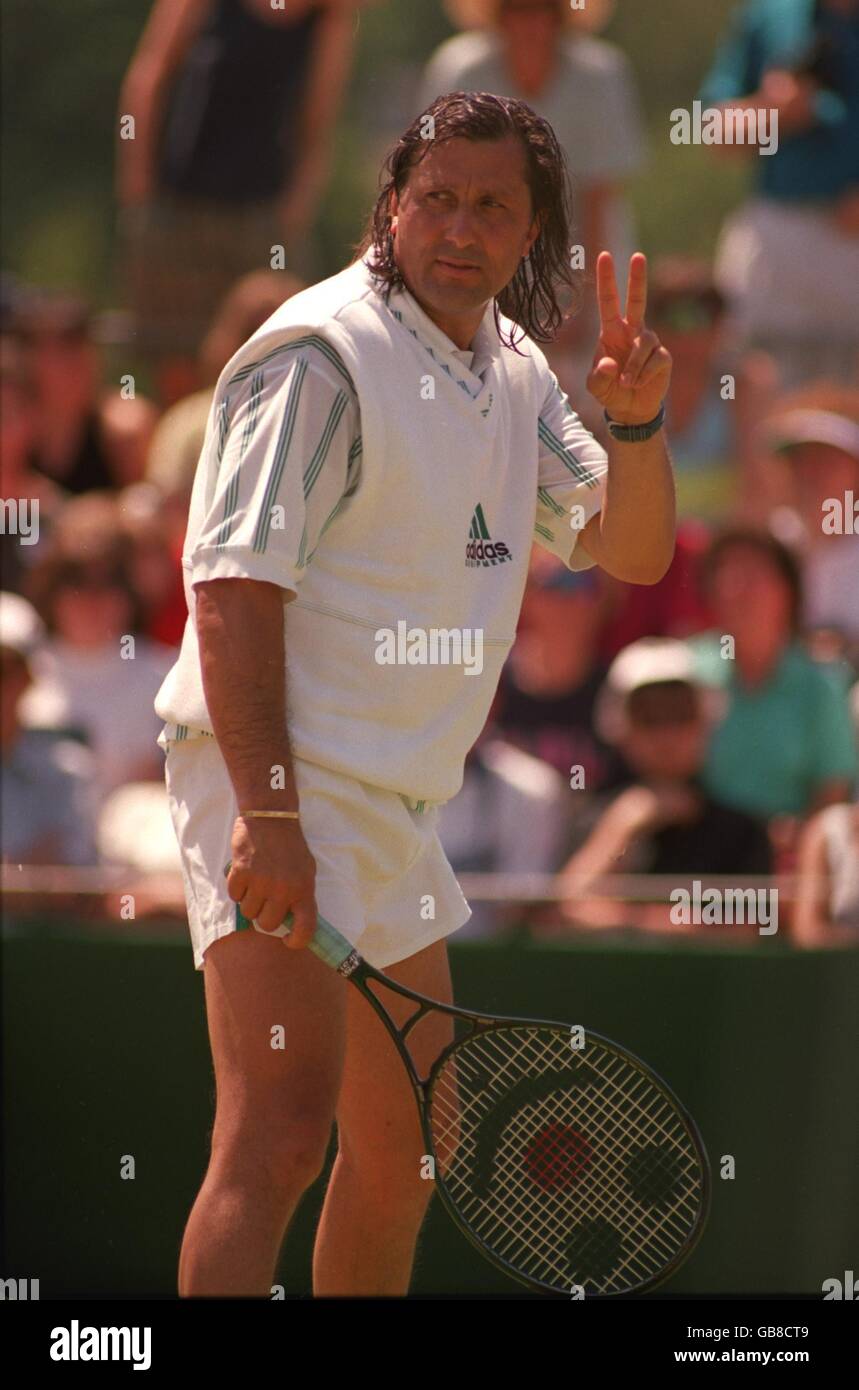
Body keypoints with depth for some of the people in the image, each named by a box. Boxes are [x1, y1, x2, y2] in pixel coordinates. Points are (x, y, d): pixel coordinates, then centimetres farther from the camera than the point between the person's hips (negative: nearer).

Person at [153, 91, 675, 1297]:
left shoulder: (513, 368, 13)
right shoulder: (321, 356, -13)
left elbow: (633, 550, 15)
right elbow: (234, 587, -19)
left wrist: (637, 421, -6)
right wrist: (269, 813, -27)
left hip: (393, 810, 9)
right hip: (282, 790, -9)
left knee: (409, 1140, 17)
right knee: (283, 1125, -22)